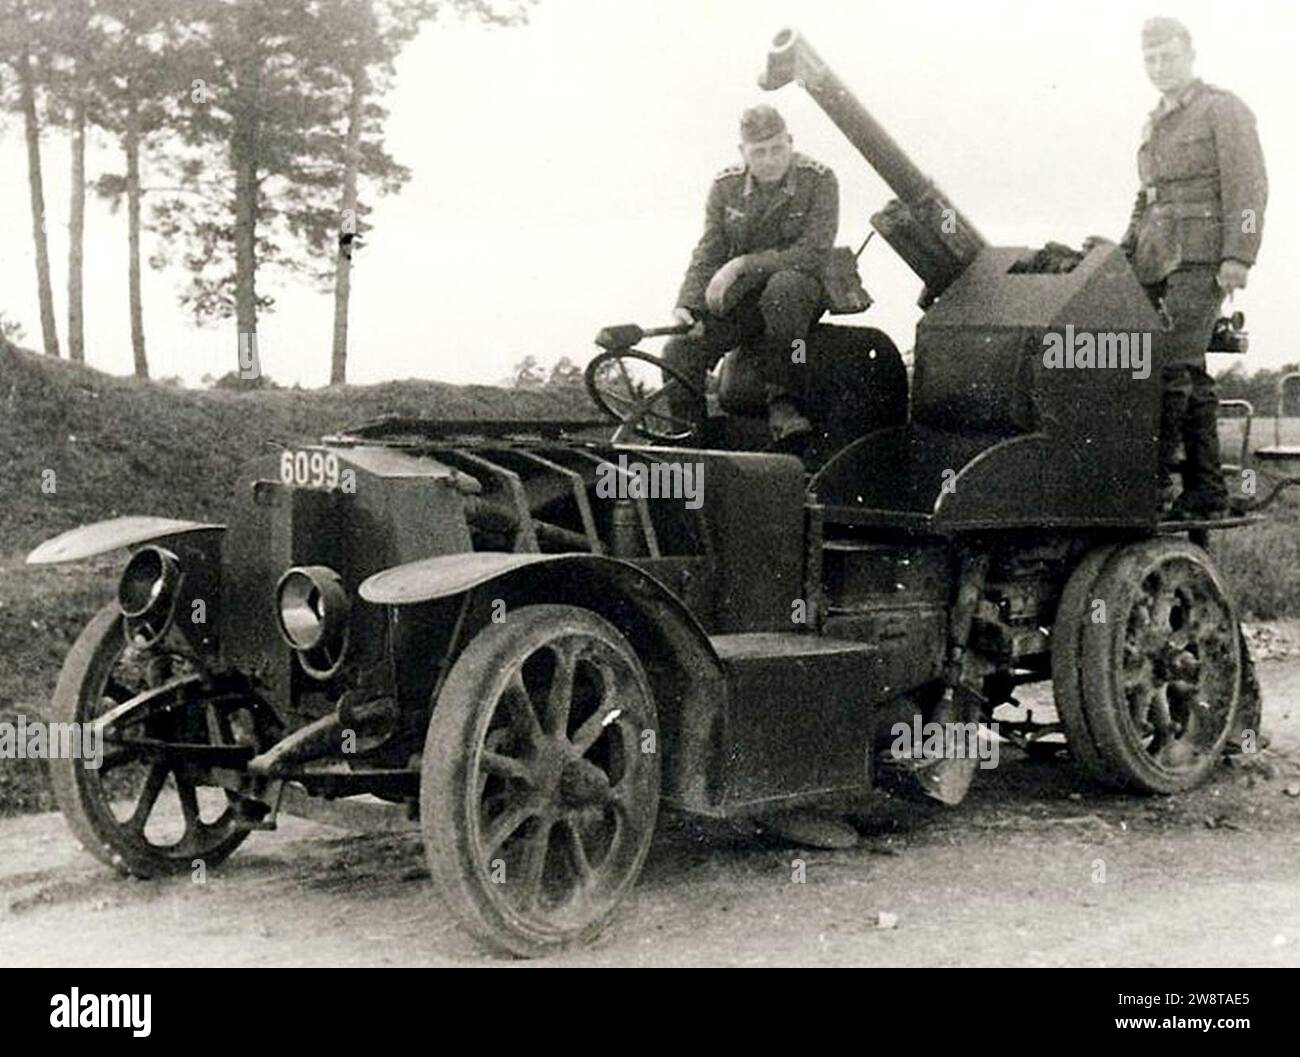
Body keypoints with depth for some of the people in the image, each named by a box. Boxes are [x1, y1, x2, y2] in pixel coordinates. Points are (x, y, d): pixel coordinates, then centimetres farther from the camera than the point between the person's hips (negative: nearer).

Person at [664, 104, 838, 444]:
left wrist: (744, 265, -23)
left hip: (802, 286, -3)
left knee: (784, 286, -41)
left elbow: (813, 253, -19)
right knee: (679, 353, -19)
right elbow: (708, 254, 3)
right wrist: (688, 304, -15)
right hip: (739, 297, 3)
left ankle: (785, 401, -28)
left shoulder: (819, 180, -11)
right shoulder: (726, 186, 1)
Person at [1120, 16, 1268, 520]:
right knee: (1190, 374, 5)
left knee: (1173, 365, -18)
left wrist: (1238, 257, -16)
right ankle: (1205, 491, 7)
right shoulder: (1155, 125, 23)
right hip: (1159, 258, 7)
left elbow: (1248, 188, -7)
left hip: (1202, 256, -7)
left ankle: (1156, 483, -19)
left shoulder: (1223, 109, 1)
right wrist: (1125, 256, 17)